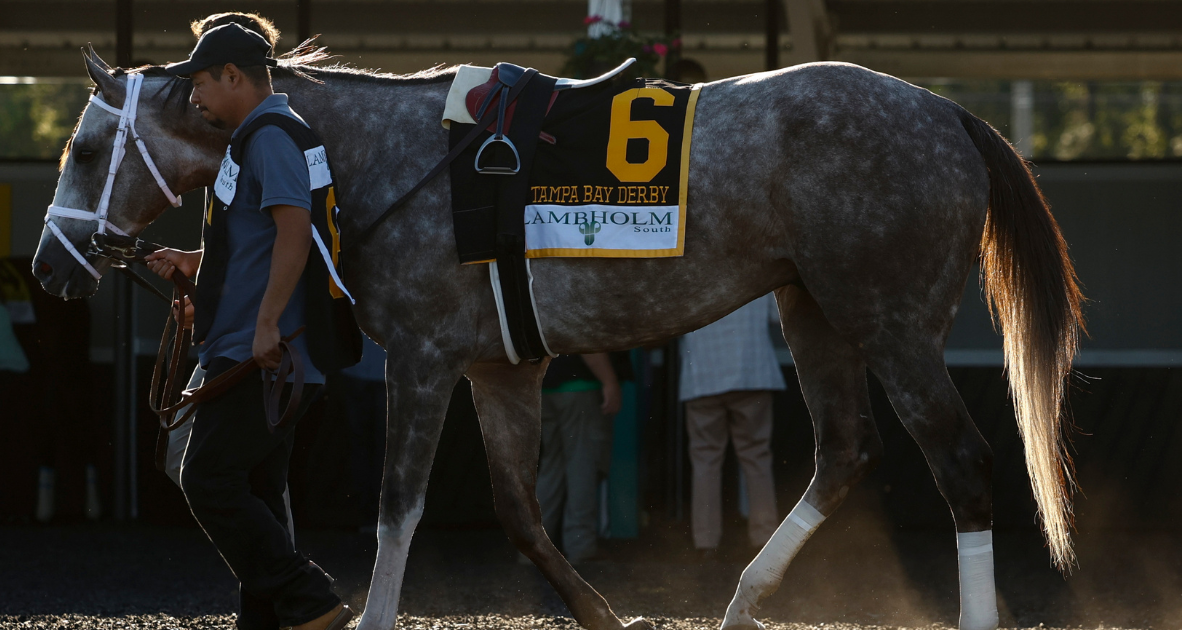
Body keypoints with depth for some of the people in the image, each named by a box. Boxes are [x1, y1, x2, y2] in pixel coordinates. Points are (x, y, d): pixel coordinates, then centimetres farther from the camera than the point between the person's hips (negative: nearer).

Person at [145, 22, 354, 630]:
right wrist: (194, 262, 26)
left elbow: (293, 231, -23)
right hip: (257, 355, 11)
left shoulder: (270, 135, -11)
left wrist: (266, 324, -27)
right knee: (254, 491, 11)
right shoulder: (254, 138, 22)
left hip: (259, 353, -11)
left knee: (208, 480, -12)